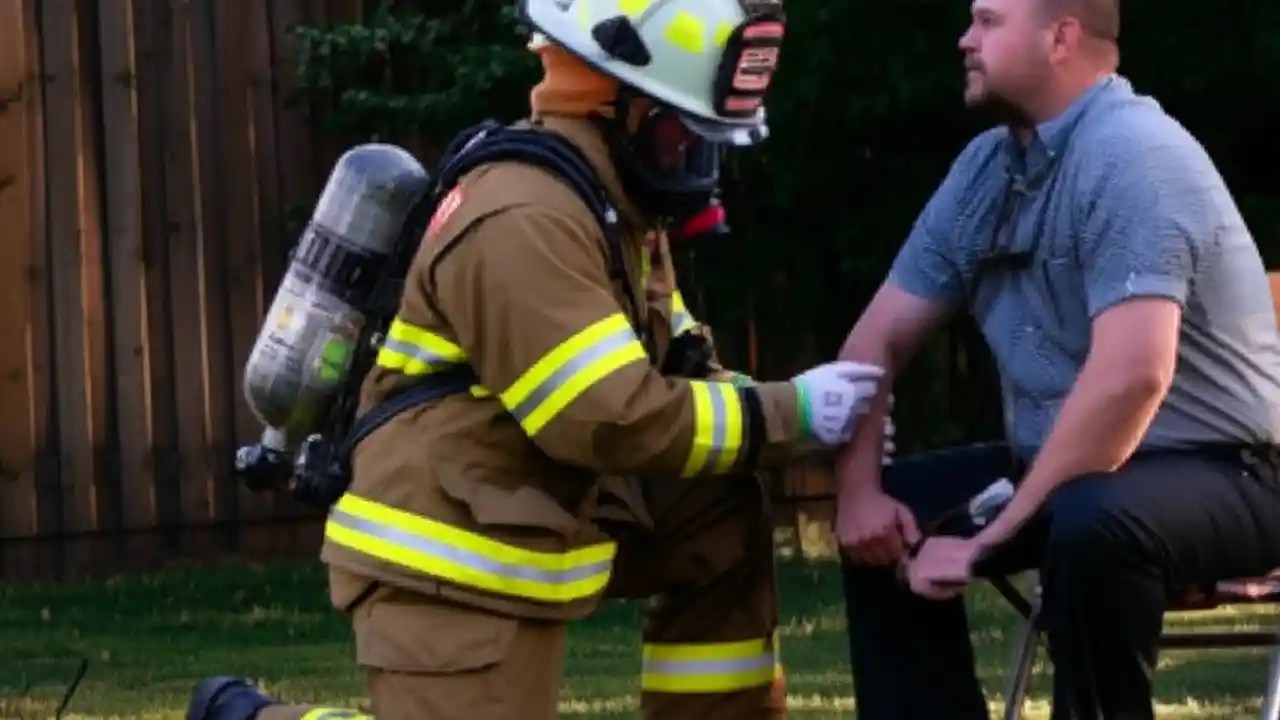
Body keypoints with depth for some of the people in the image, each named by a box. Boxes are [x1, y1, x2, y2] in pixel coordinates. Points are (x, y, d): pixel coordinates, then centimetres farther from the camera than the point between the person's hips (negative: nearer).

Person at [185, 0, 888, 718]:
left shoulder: (612, 200, 9)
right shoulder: (524, 222, -23)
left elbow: (668, 365, 16)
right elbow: (612, 418, -28)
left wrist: (771, 405, -5)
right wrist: (790, 414, -21)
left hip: (541, 519, 10)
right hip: (450, 560, -10)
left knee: (722, 520, 5)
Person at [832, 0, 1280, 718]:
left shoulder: (1129, 155, -21)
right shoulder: (986, 167, 6)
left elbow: (1133, 375, -32)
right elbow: (879, 340, 11)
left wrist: (994, 534, -27)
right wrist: (859, 489, -7)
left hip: (1215, 472, -9)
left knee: (1088, 523, -37)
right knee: (885, 521, 2)